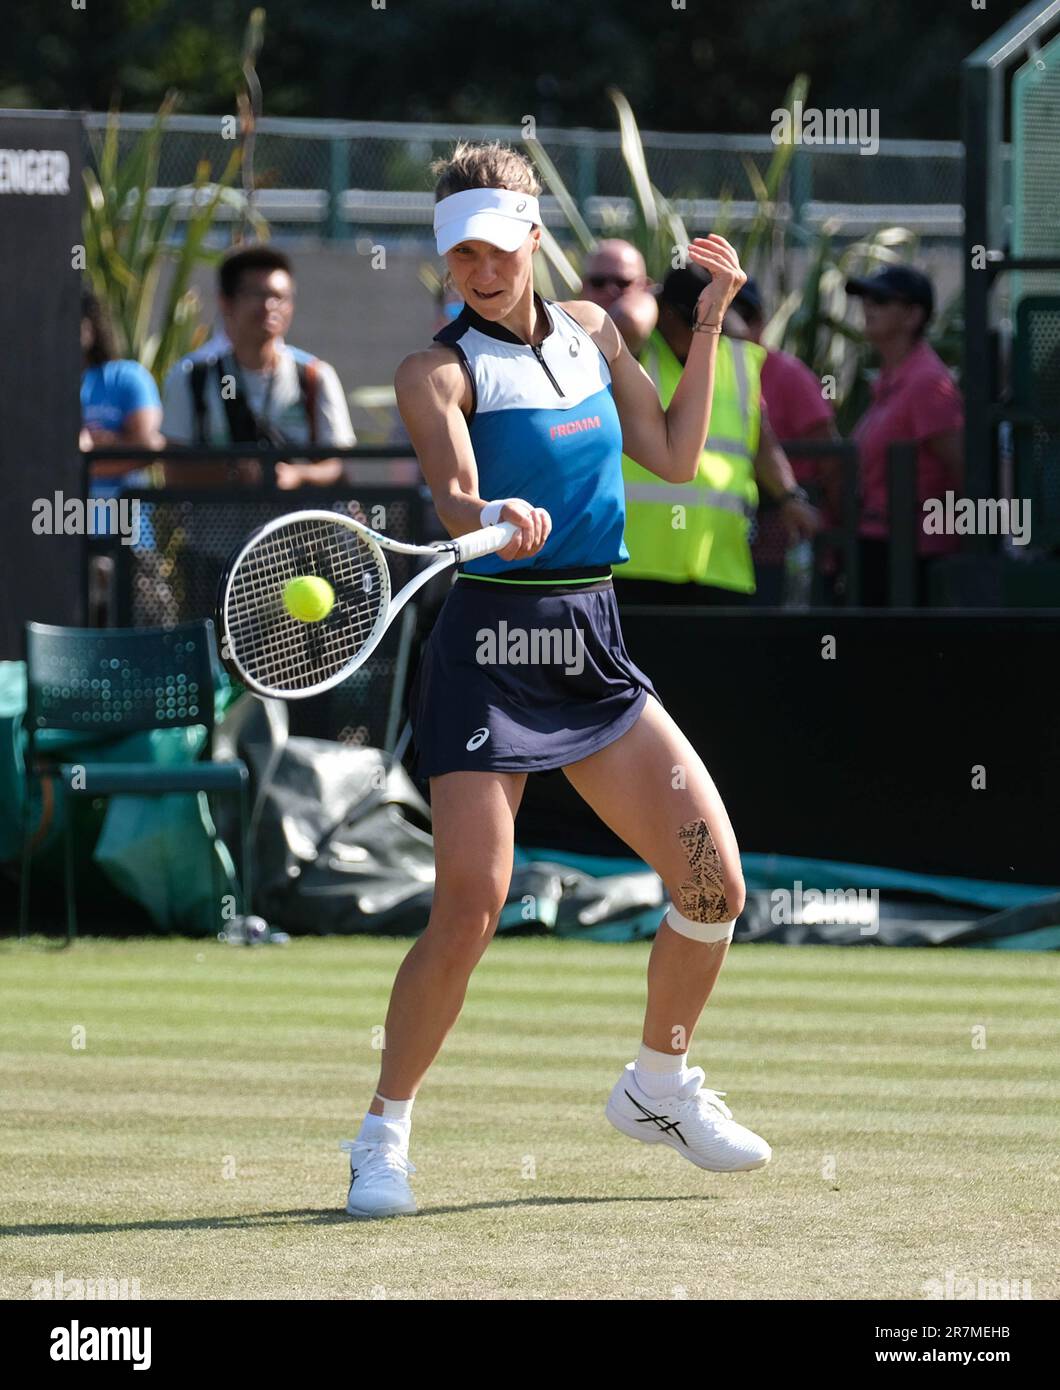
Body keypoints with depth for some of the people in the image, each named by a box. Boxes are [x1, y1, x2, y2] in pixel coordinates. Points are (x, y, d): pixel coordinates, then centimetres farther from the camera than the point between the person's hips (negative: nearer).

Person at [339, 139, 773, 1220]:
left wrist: (706, 326, 13)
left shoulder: (589, 332, 13)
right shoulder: (438, 372, -5)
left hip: (595, 647, 6)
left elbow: (673, 457, 17)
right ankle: (384, 1136, -1)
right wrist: (495, 517, -44)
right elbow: (452, 497, -22)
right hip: (490, 653, -6)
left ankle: (657, 1088, 26)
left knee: (714, 884, 3)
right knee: (469, 908, -16)